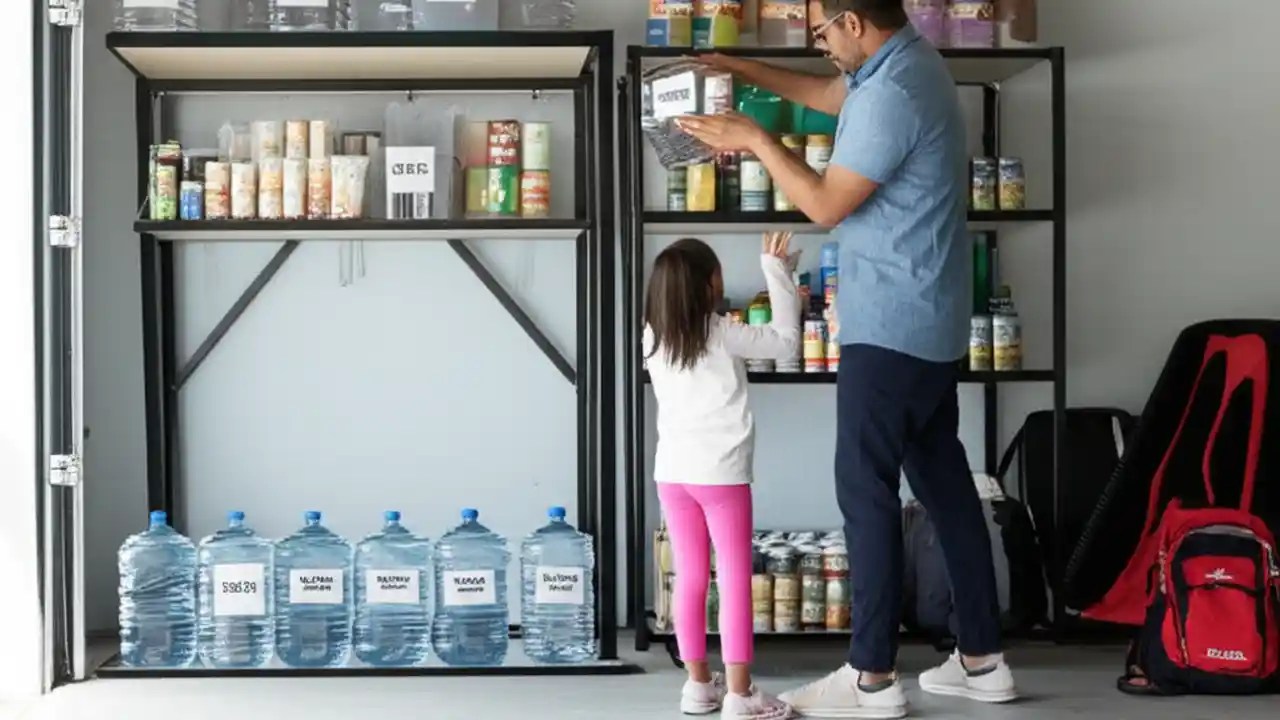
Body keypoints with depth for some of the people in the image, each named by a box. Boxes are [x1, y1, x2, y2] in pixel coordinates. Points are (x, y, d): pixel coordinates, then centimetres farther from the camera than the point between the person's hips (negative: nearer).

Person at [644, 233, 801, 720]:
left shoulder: (654, 339, 7)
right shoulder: (721, 334, -8)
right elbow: (786, 340, -1)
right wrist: (776, 270, 5)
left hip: (672, 471, 5)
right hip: (720, 472, -5)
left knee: (691, 578, 12)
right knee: (735, 581, 0)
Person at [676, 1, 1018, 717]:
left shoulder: (891, 94, -22)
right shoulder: (907, 60, 10)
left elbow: (827, 204, -18)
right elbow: (828, 94, 28)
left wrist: (755, 139, -8)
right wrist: (741, 68, 23)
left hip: (891, 325, -10)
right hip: (929, 321, 10)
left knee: (866, 489, -4)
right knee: (945, 481, 12)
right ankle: (983, 659, 19)